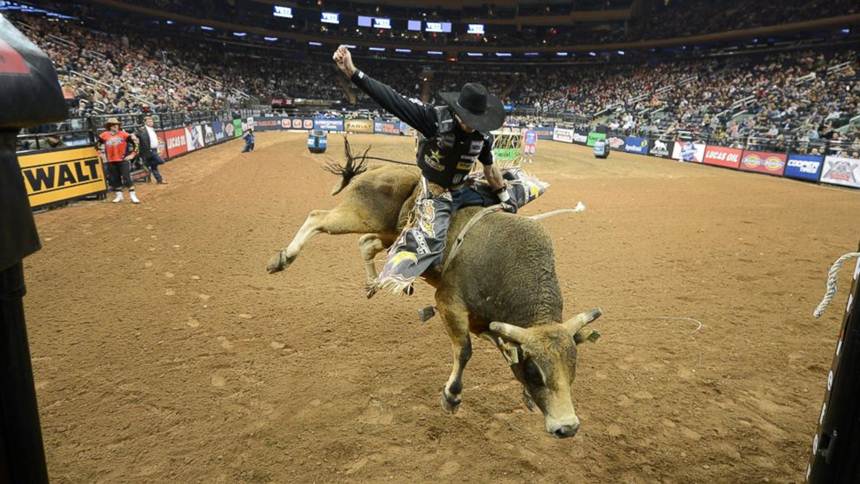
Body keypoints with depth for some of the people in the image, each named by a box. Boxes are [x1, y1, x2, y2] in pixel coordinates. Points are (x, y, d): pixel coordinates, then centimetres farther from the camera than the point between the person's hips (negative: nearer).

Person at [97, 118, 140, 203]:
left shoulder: (123, 134, -4)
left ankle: (133, 196, -4)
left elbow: (135, 141, -3)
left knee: (127, 178, -7)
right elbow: (98, 143, 19)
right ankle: (119, 195, 24)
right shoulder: (105, 135, 3)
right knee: (114, 179, 10)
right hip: (111, 161, 3)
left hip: (123, 160, -3)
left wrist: (133, 154, -5)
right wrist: (102, 153, 16)